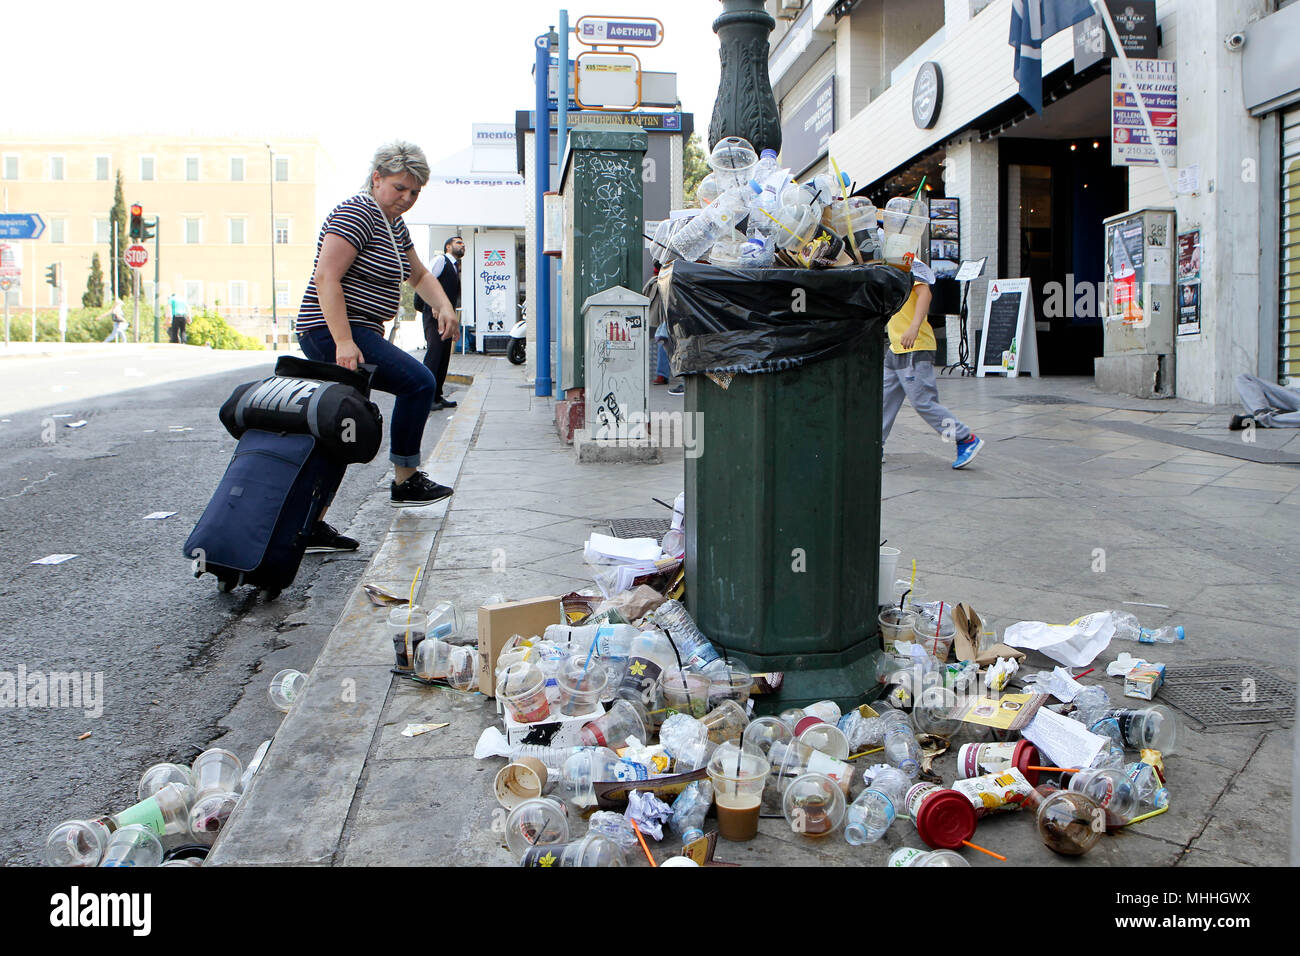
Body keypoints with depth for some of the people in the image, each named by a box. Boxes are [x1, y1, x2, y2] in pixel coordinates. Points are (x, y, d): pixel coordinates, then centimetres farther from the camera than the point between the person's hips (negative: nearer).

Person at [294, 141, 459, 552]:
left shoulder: (394, 225, 18)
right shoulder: (356, 214, -12)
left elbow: (419, 275, 29)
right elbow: (325, 278, -21)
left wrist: (444, 307, 9)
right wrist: (344, 342, -28)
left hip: (354, 333, 10)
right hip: (334, 333, -10)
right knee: (418, 382, -15)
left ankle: (312, 526, 12)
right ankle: (405, 480, -3)